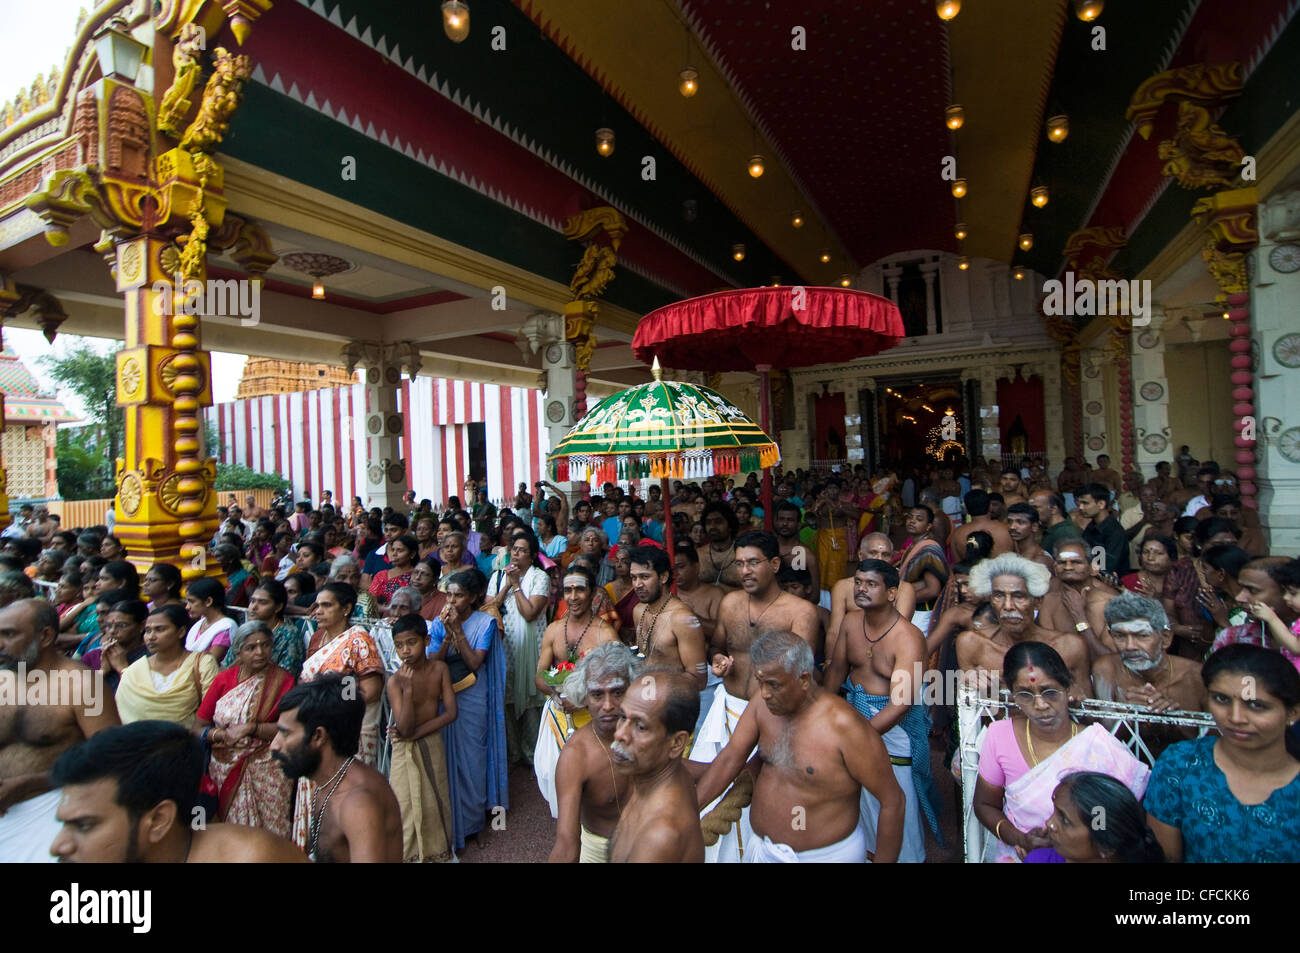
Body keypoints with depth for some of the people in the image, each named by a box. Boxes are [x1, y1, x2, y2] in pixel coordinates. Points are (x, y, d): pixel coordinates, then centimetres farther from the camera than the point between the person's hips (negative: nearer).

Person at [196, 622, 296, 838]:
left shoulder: (283, 680, -4)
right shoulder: (224, 679, 5)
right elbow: (198, 727, 4)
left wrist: (251, 728, -16)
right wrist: (223, 735, -14)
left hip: (266, 770, -2)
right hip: (225, 769, 2)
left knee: (269, 833, -1)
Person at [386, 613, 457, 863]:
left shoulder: (439, 669, -9)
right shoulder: (395, 681, -17)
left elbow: (451, 713, -10)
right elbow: (404, 728, -24)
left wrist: (416, 733, -16)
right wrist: (408, 689, -32)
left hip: (433, 744, 3)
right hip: (406, 750, -2)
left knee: (435, 803, 13)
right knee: (407, 807, 5)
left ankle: (437, 851, 32)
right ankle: (411, 854, 25)